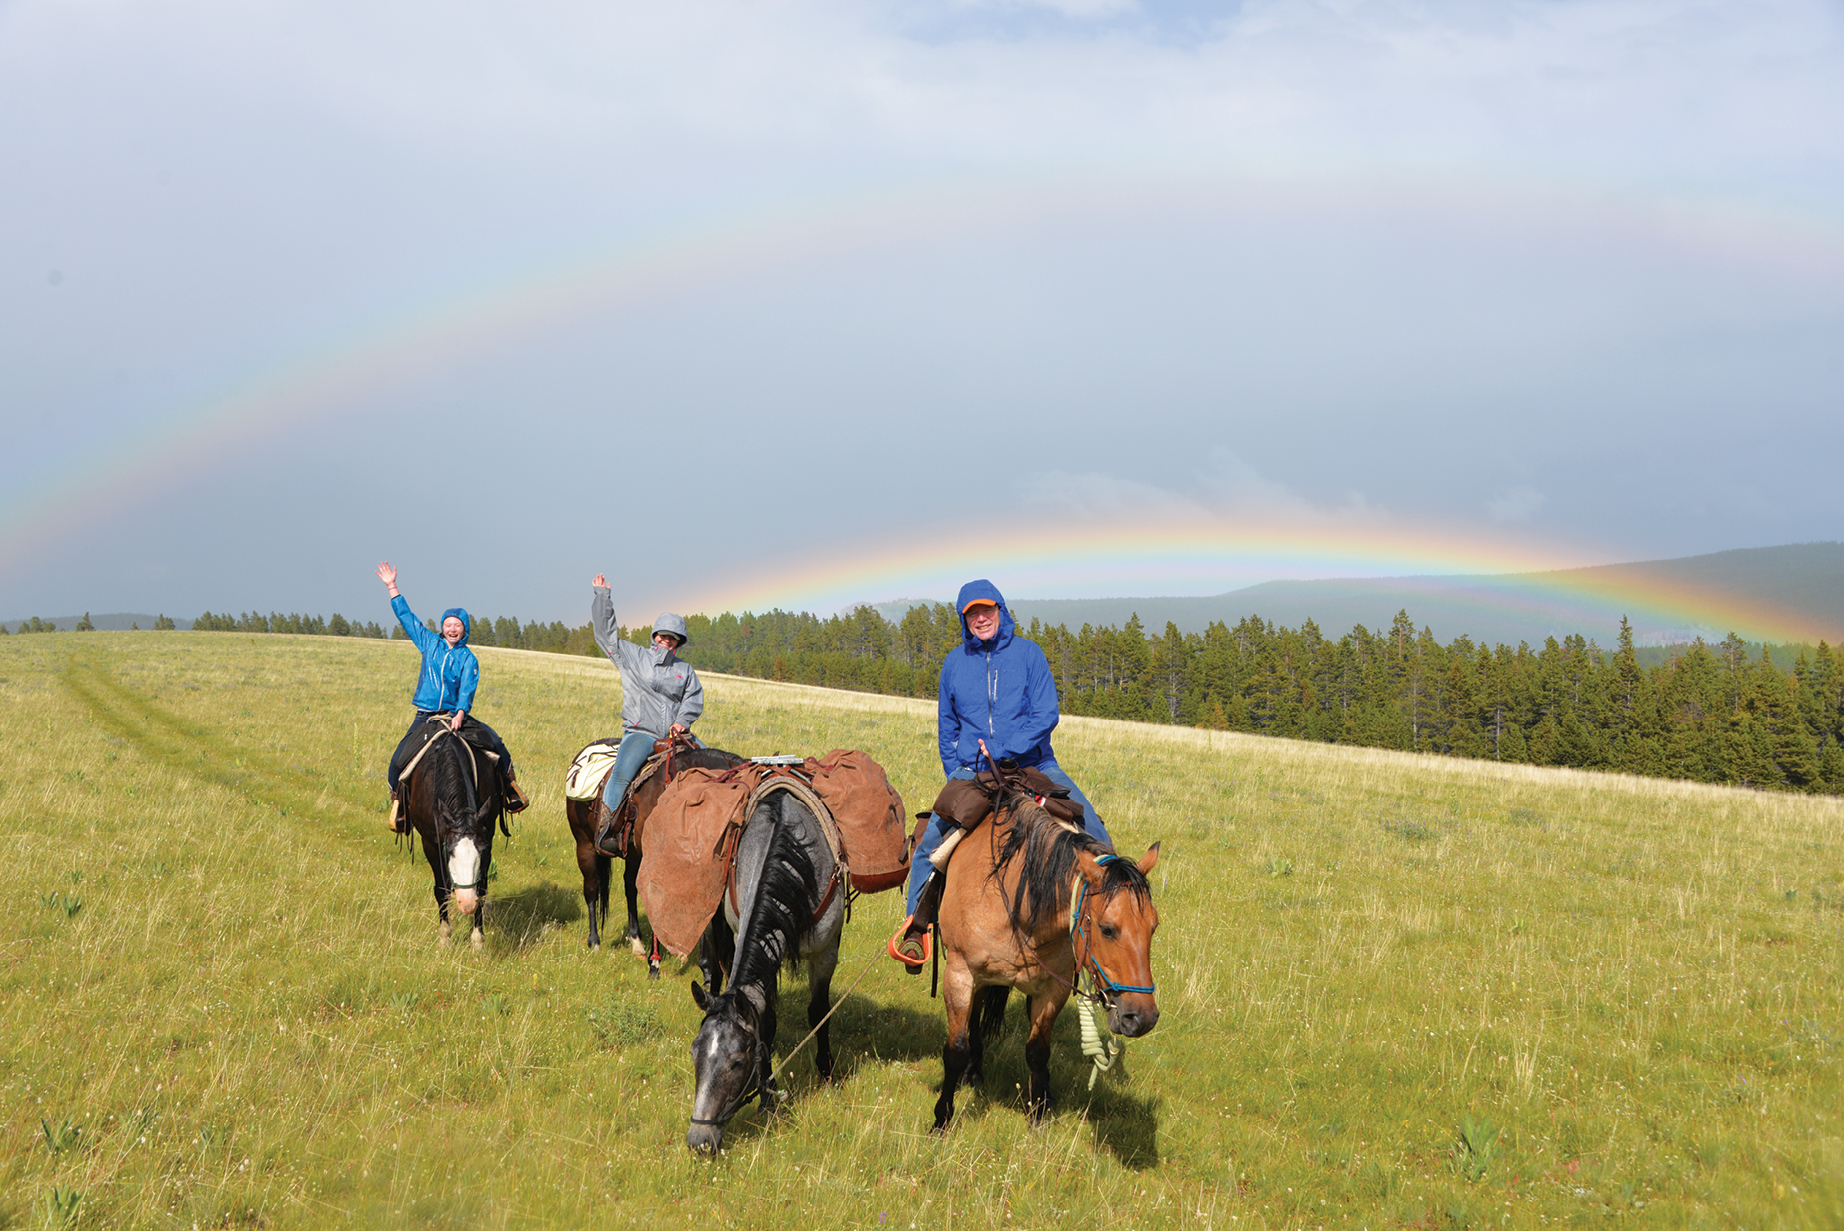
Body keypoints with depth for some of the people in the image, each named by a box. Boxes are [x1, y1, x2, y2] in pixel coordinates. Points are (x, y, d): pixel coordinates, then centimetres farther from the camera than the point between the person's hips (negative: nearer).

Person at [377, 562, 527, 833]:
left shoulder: (468, 658, 3)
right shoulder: (429, 643, 9)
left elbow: (467, 688, -9)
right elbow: (406, 617, 12)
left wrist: (460, 713, -26)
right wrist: (392, 587, 11)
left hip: (456, 714, -1)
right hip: (425, 716, 1)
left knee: (493, 741, -19)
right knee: (399, 759, -13)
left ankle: (509, 783, 0)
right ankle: (399, 800, 10)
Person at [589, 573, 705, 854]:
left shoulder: (685, 669, 17)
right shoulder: (633, 656, 12)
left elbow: (694, 698, 10)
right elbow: (606, 633, 10)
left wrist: (683, 720, -9)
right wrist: (600, 596, 8)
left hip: (675, 735, 3)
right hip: (640, 733, -3)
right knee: (622, 773, -29)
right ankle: (606, 824, -24)